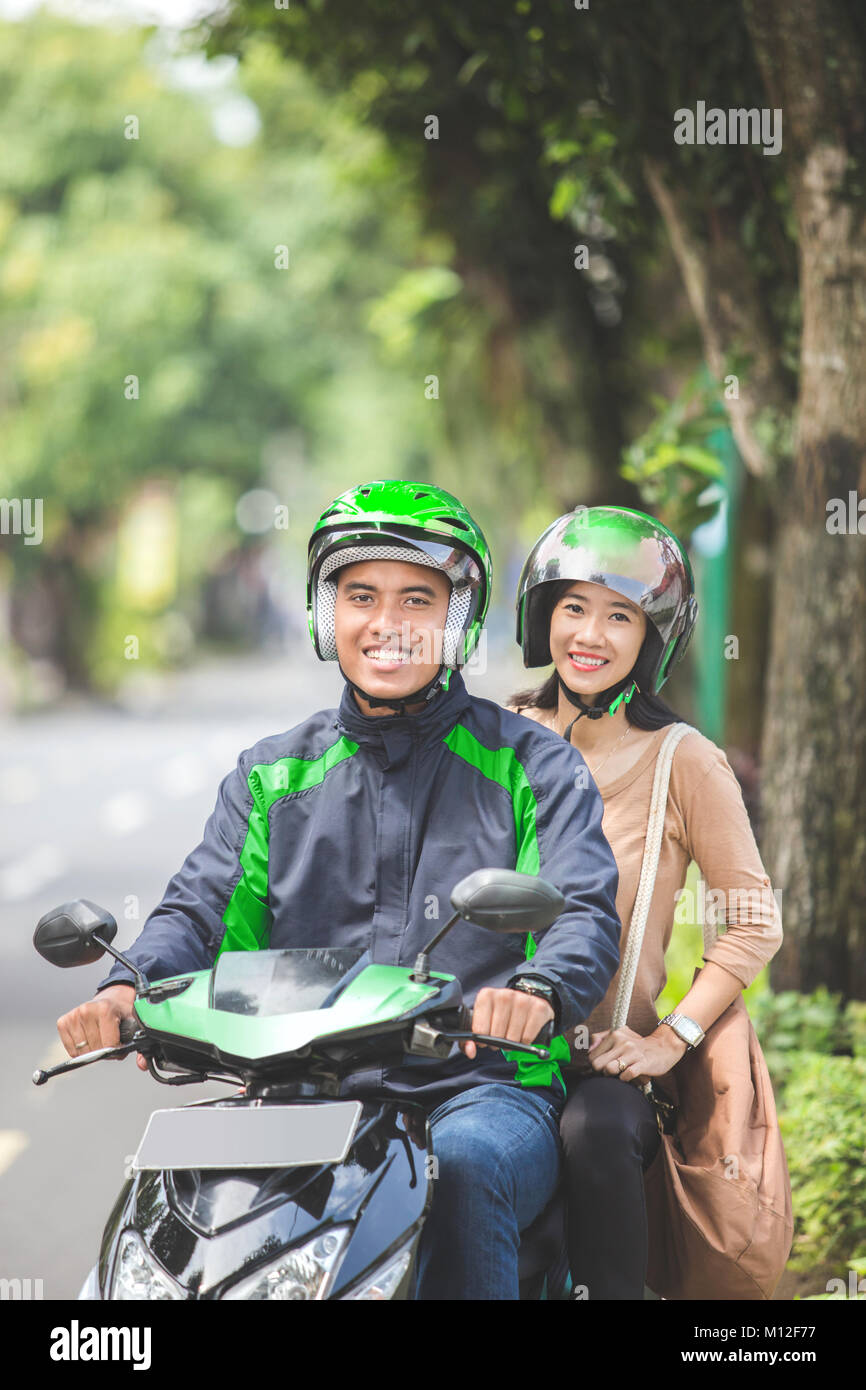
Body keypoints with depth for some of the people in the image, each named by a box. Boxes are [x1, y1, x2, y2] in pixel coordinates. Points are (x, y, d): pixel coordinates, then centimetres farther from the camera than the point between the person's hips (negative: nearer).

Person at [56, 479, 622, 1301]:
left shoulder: (527, 762, 8)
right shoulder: (272, 775, 18)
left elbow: (586, 912, -5)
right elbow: (201, 909, 8)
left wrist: (539, 991, -29)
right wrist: (129, 986, -16)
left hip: (483, 1086, -2)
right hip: (313, 1093, 3)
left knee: (467, 1161, -36)